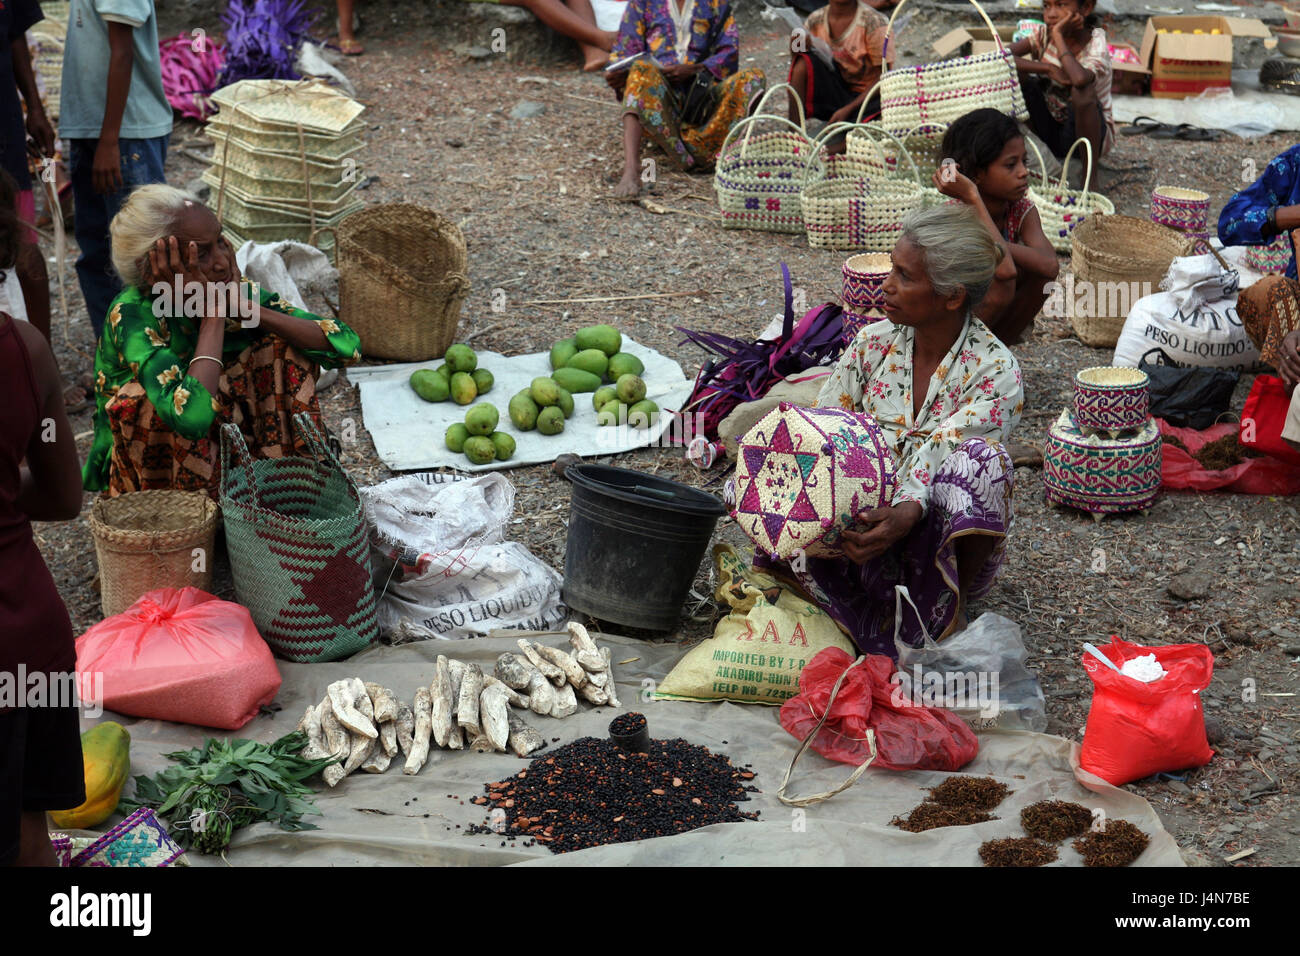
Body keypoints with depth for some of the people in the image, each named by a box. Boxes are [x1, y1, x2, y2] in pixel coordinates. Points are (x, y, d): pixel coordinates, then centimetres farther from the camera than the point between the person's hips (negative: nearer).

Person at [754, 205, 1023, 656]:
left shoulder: (995, 370, -11)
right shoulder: (873, 343, 1)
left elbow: (941, 461, -23)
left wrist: (909, 513, -43)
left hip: (943, 546, -1)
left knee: (980, 459, -33)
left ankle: (951, 611, -18)